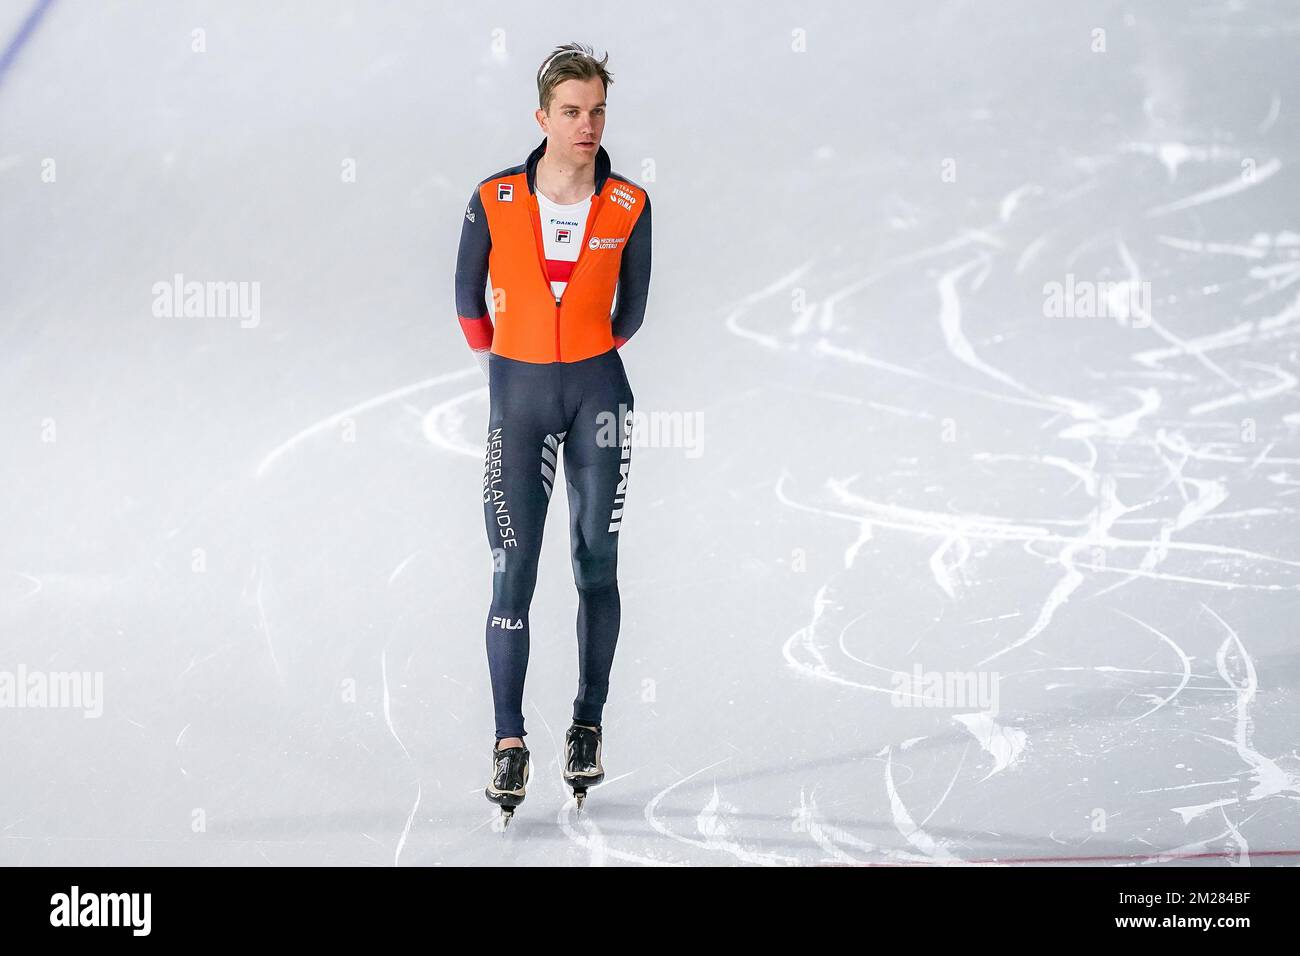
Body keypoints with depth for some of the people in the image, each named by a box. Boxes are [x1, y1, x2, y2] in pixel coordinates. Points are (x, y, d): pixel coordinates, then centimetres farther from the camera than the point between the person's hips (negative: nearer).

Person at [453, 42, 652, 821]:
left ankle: (589, 727, 16)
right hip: (518, 395, -1)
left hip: (598, 392, 1)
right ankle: (510, 742, -5)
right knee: (515, 569, -7)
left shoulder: (628, 208, -4)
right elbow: (469, 300, 8)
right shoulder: (494, 202, -7)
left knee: (597, 563, 5)